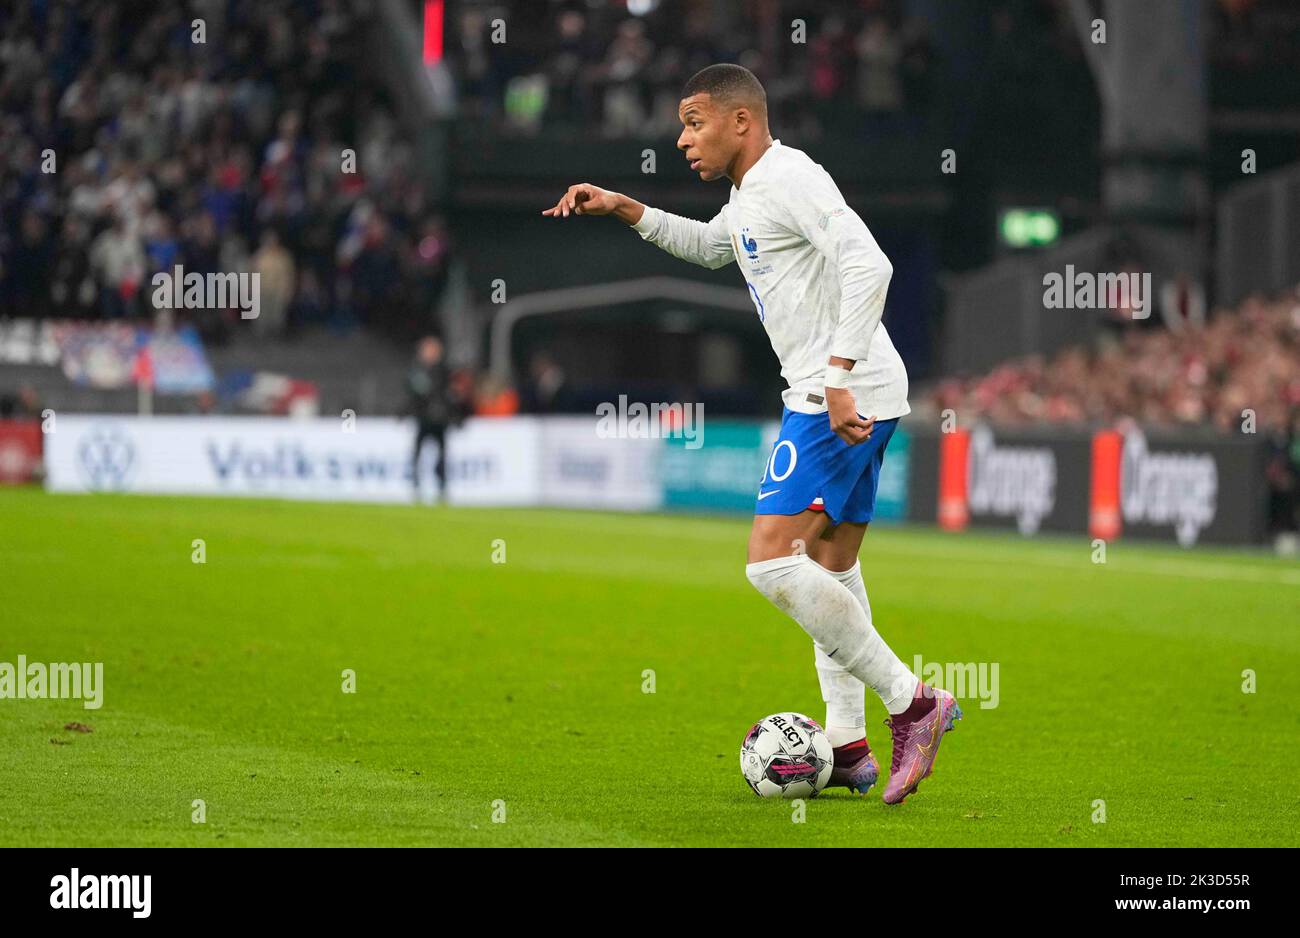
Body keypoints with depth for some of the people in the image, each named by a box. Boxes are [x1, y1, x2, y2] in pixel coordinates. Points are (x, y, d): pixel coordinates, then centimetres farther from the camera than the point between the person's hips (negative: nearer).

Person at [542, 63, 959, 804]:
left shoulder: (788, 178, -13)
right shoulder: (751, 194, 19)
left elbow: (869, 264, -25)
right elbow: (710, 247, 42)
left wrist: (838, 373, -31)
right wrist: (624, 210, 30)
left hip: (843, 400, -11)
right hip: (857, 401, 11)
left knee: (773, 562, -16)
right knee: (831, 565, 15)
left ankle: (912, 702, -13)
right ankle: (849, 747, 18)